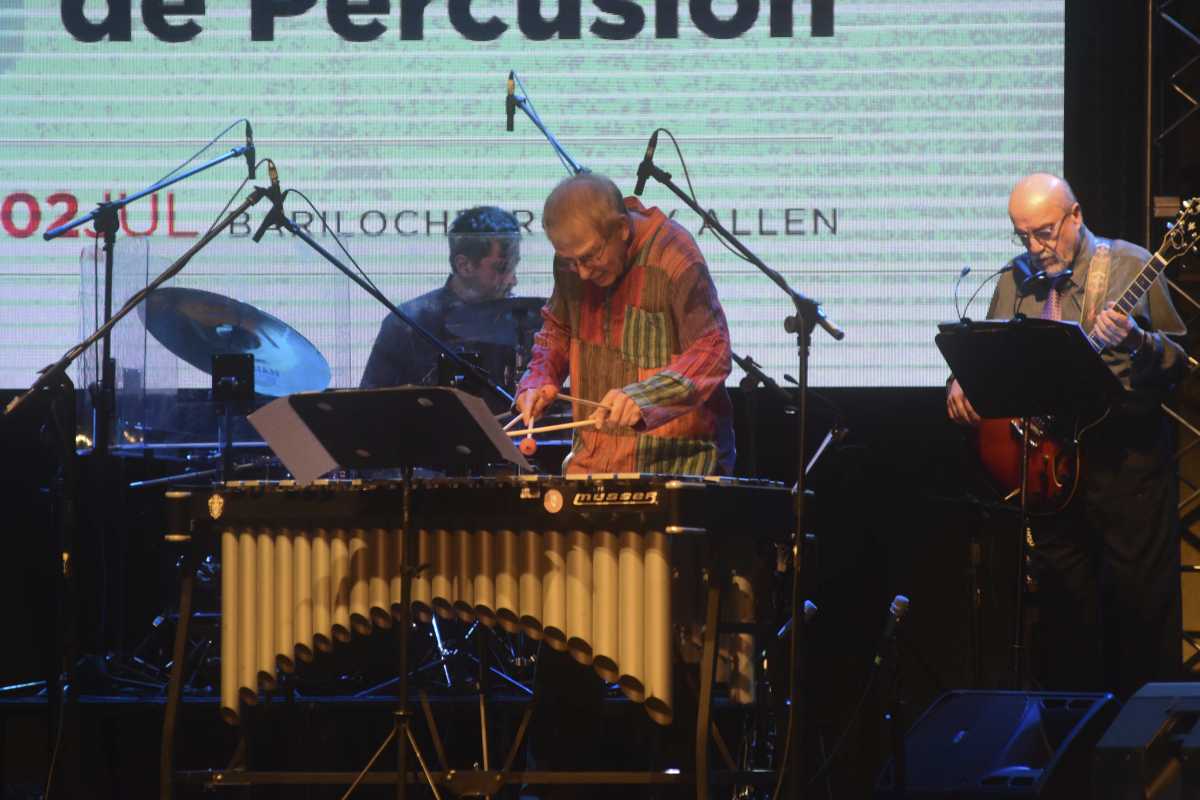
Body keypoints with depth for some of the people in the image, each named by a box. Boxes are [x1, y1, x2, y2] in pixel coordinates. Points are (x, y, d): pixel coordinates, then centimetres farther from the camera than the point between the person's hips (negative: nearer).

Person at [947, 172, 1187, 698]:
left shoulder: (1130, 266, -3)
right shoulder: (1015, 282, 12)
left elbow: (1177, 364, -5)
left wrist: (1135, 342, -25)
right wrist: (962, 382, -3)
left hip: (1126, 455, -5)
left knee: (1142, 604, -4)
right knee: (1064, 607, 8)